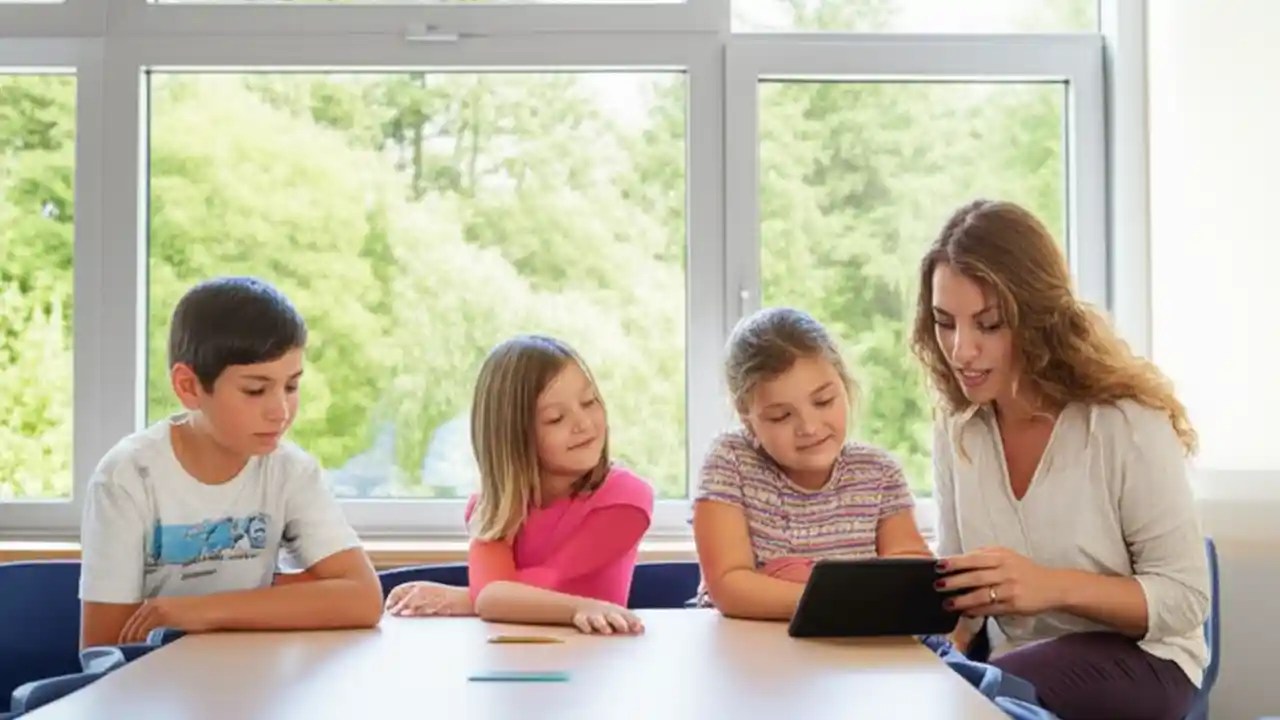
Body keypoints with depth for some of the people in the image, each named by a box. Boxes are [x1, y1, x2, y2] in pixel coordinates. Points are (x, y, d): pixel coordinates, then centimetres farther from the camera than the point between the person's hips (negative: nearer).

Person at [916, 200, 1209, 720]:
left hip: (1139, 662, -4)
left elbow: (1185, 598, -14)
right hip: (1021, 662, 5)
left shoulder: (1128, 423, -17)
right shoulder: (955, 432, 0)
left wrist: (1054, 586, -29)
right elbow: (960, 591, 4)